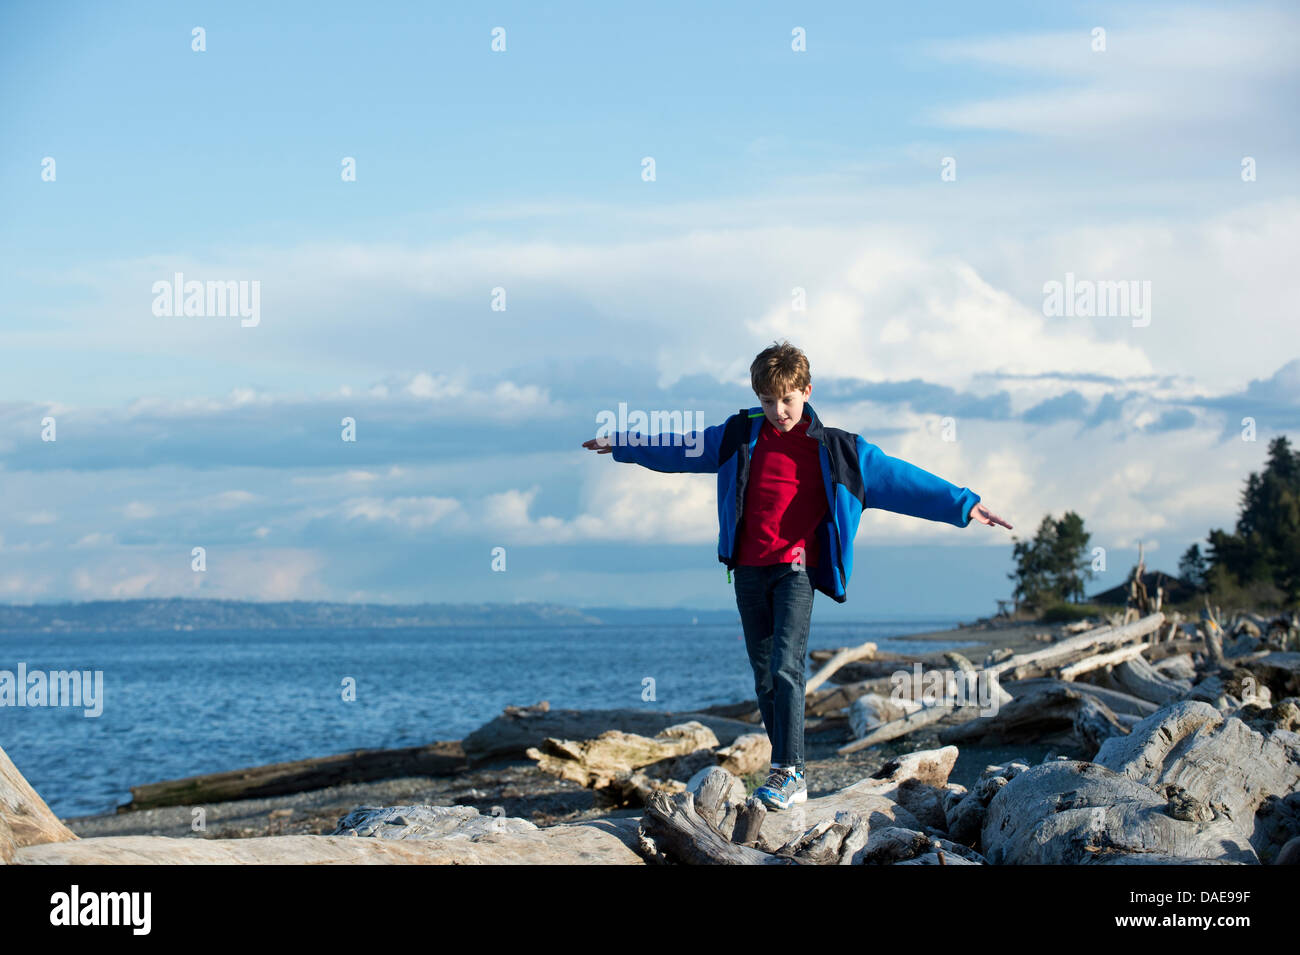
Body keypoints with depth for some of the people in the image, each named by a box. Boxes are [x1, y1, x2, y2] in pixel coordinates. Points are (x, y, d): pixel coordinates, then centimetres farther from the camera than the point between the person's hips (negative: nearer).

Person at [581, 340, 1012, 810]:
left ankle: (788, 773, -22)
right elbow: (678, 450, 21)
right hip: (749, 572, 4)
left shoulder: (836, 451, 0)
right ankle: (790, 774, 15)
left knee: (786, 667, -20)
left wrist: (963, 506, -3)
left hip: (797, 571, -4)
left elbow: (902, 480, 1)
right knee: (764, 678, 6)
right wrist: (622, 444, 26)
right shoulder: (740, 437, 9)